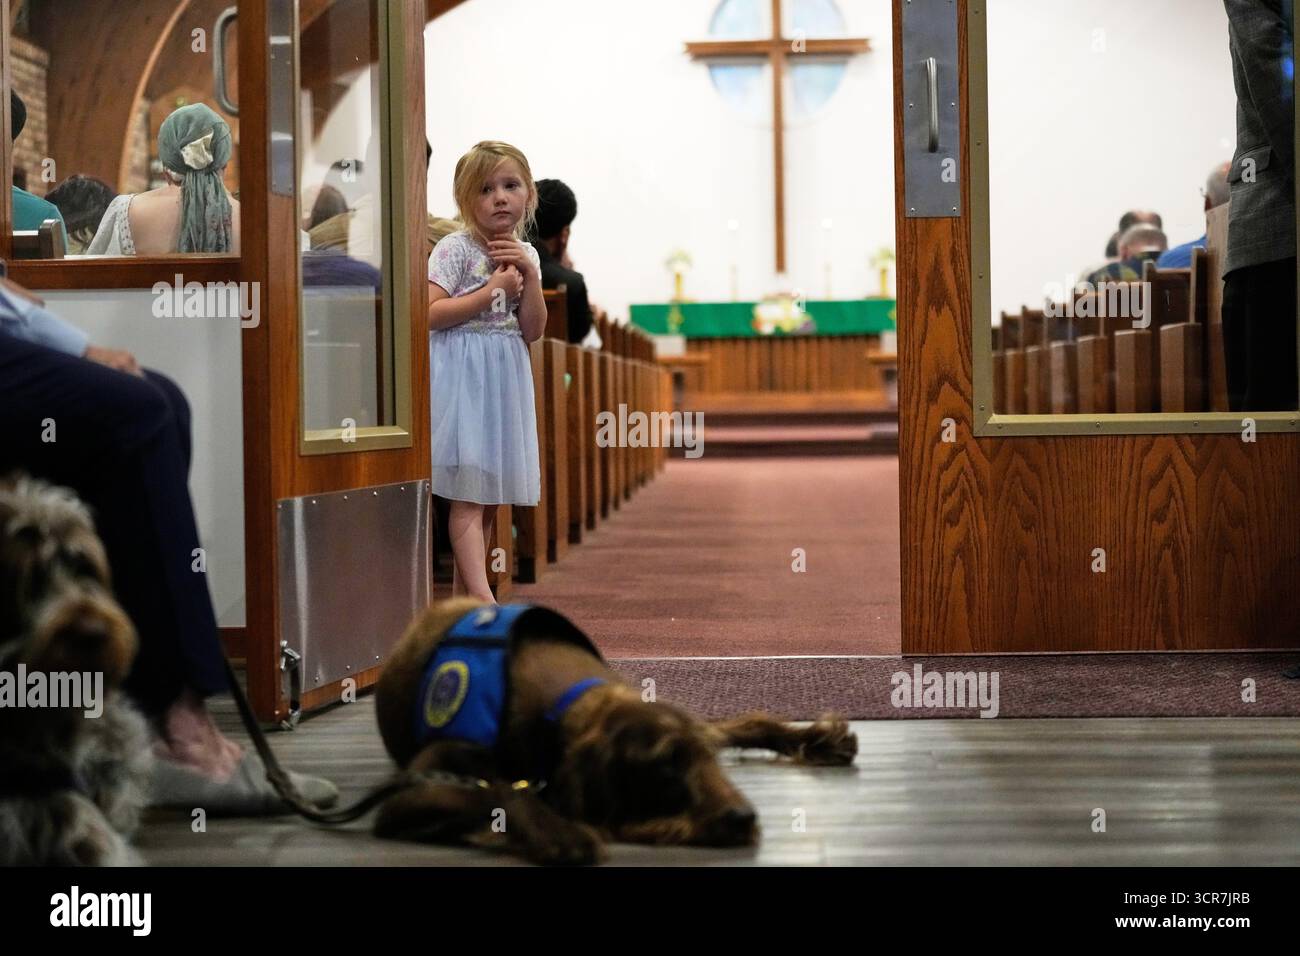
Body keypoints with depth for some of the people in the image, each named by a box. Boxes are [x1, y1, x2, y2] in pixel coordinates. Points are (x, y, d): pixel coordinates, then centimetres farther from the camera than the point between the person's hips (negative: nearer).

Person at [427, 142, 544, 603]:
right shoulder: (455, 249, -8)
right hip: (462, 374, -7)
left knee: (490, 498, 9)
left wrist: (529, 275, -7)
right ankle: (481, 597, -16)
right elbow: (430, 313, -18)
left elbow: (532, 331, 5)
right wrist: (494, 290, -15)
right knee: (468, 495, -11)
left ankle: (461, 597, 16)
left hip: (505, 376, 7)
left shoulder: (525, 255, 11)